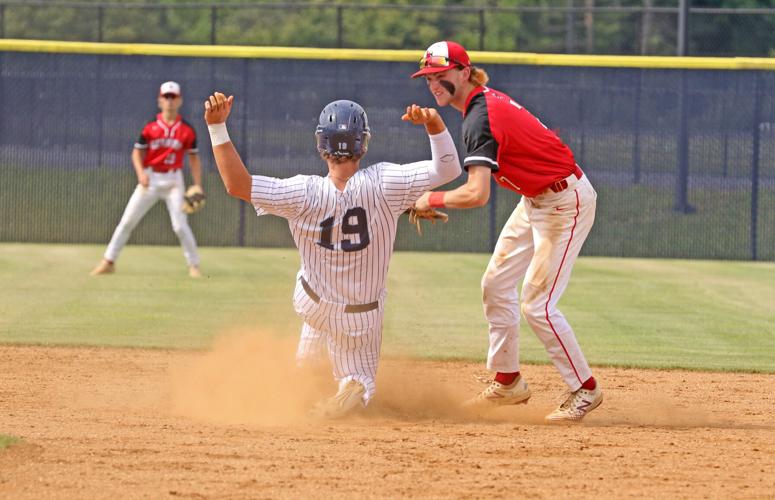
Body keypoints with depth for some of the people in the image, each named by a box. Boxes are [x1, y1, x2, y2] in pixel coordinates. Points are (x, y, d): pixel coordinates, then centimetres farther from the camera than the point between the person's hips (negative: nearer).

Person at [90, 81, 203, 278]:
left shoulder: (187, 130, -1)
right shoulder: (151, 127, -2)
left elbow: (194, 158, 5)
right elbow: (137, 152, 3)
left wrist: (198, 187, -2)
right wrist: (141, 173, -16)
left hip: (173, 180, -1)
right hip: (150, 179, 1)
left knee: (180, 225, -9)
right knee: (128, 221, -1)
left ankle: (194, 265, 5)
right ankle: (108, 261, 7)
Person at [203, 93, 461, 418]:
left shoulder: (305, 195, -27)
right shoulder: (382, 184, -25)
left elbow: (236, 184, -30)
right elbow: (447, 169, -21)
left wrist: (217, 127, -31)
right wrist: (434, 124, -34)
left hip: (313, 303, 3)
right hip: (362, 315, -3)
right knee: (359, 384, 11)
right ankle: (353, 392, -21)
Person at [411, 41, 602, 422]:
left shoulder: (480, 119, -25)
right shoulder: (486, 101, 4)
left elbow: (476, 195, -34)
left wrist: (432, 200, -19)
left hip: (565, 202, -11)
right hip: (536, 199, 11)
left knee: (536, 305, -10)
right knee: (496, 285, 12)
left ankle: (585, 390, 3)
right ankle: (508, 383, 23)